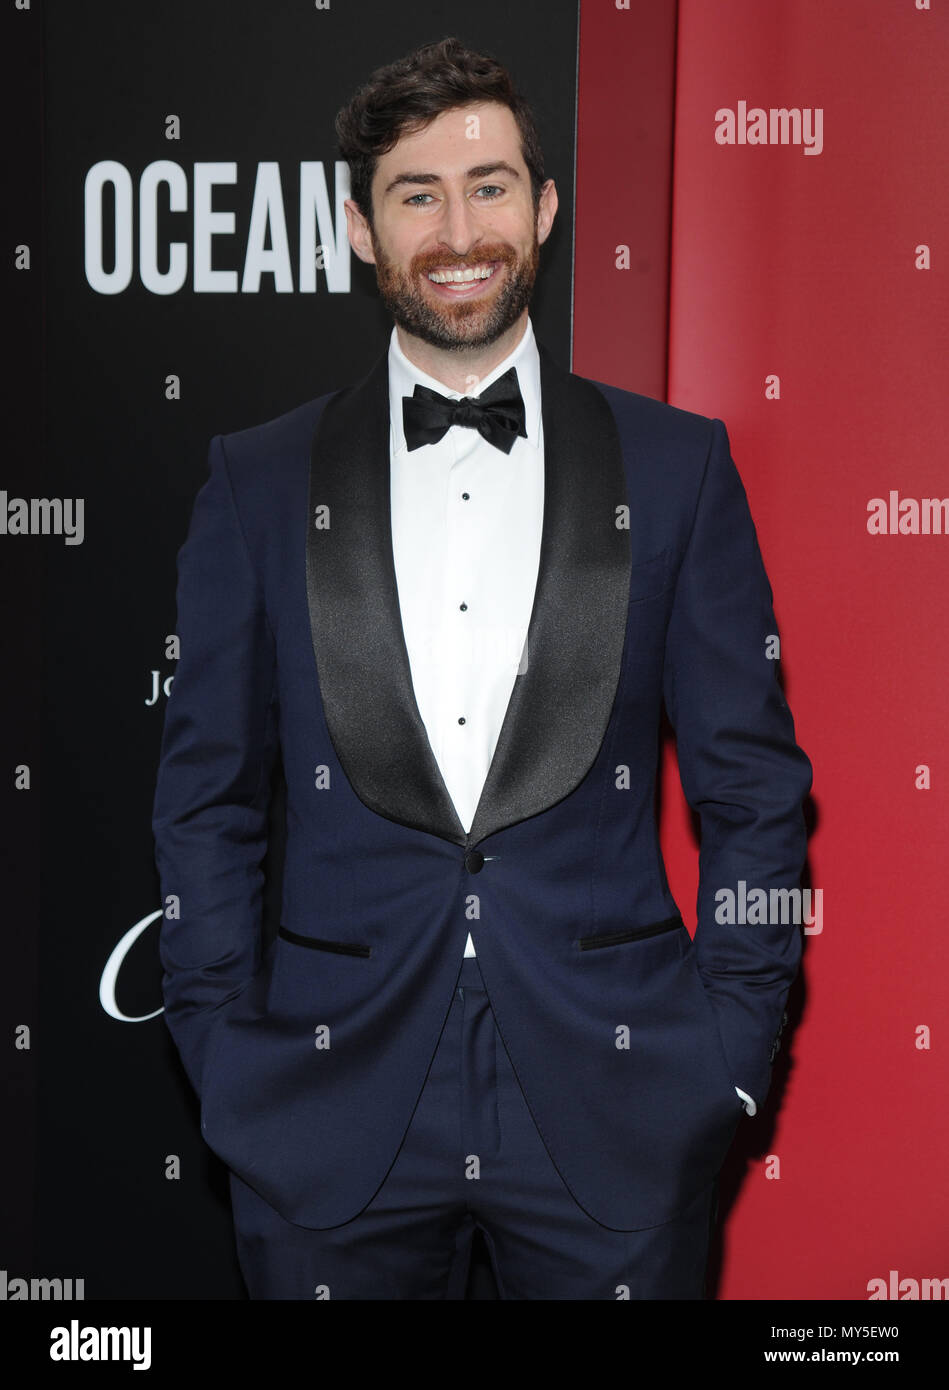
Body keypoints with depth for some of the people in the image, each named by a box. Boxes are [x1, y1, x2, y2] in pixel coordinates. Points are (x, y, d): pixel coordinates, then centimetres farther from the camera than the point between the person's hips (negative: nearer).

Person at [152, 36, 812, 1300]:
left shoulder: (678, 465, 2)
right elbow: (208, 797, 6)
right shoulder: (259, 480, 3)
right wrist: (224, 1055, 0)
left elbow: (752, 786, 3)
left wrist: (733, 1048, -2)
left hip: (616, 1110, 0)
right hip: (333, 1122, 1)